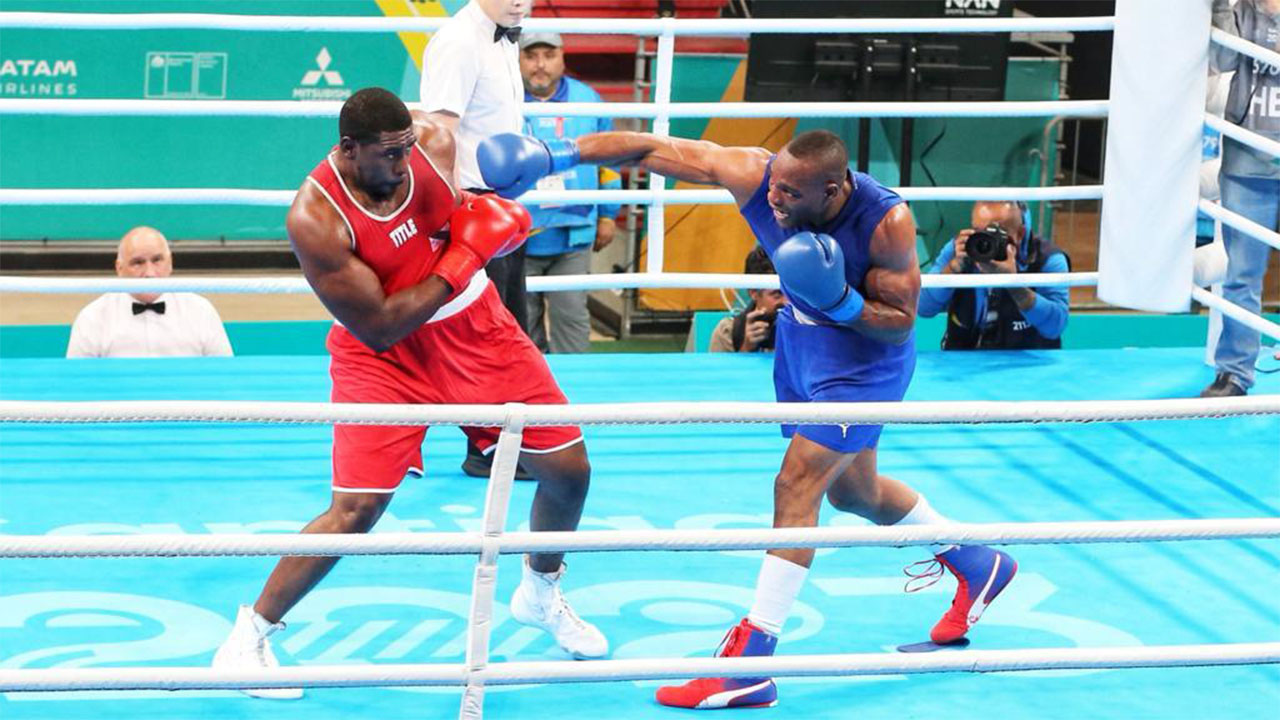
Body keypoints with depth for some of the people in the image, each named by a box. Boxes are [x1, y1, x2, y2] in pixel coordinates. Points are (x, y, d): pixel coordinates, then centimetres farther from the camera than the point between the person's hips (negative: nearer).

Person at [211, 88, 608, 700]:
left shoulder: (433, 141, -15)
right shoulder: (315, 219, -28)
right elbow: (378, 328, -24)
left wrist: (487, 214, -13)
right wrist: (462, 261, -24)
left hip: (475, 325, 5)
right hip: (385, 351, -5)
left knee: (568, 468, 5)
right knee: (356, 508, -16)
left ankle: (541, 594, 34)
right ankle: (248, 637, 0)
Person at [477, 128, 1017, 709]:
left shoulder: (887, 223, -31)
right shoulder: (756, 175, -23)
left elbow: (902, 323, -20)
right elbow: (653, 150, -24)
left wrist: (841, 303, -38)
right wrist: (556, 154, -34)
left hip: (864, 352, -7)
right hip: (801, 334, 7)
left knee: (797, 485, -15)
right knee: (851, 491, 20)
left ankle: (751, 665, -14)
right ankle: (978, 565, 44)